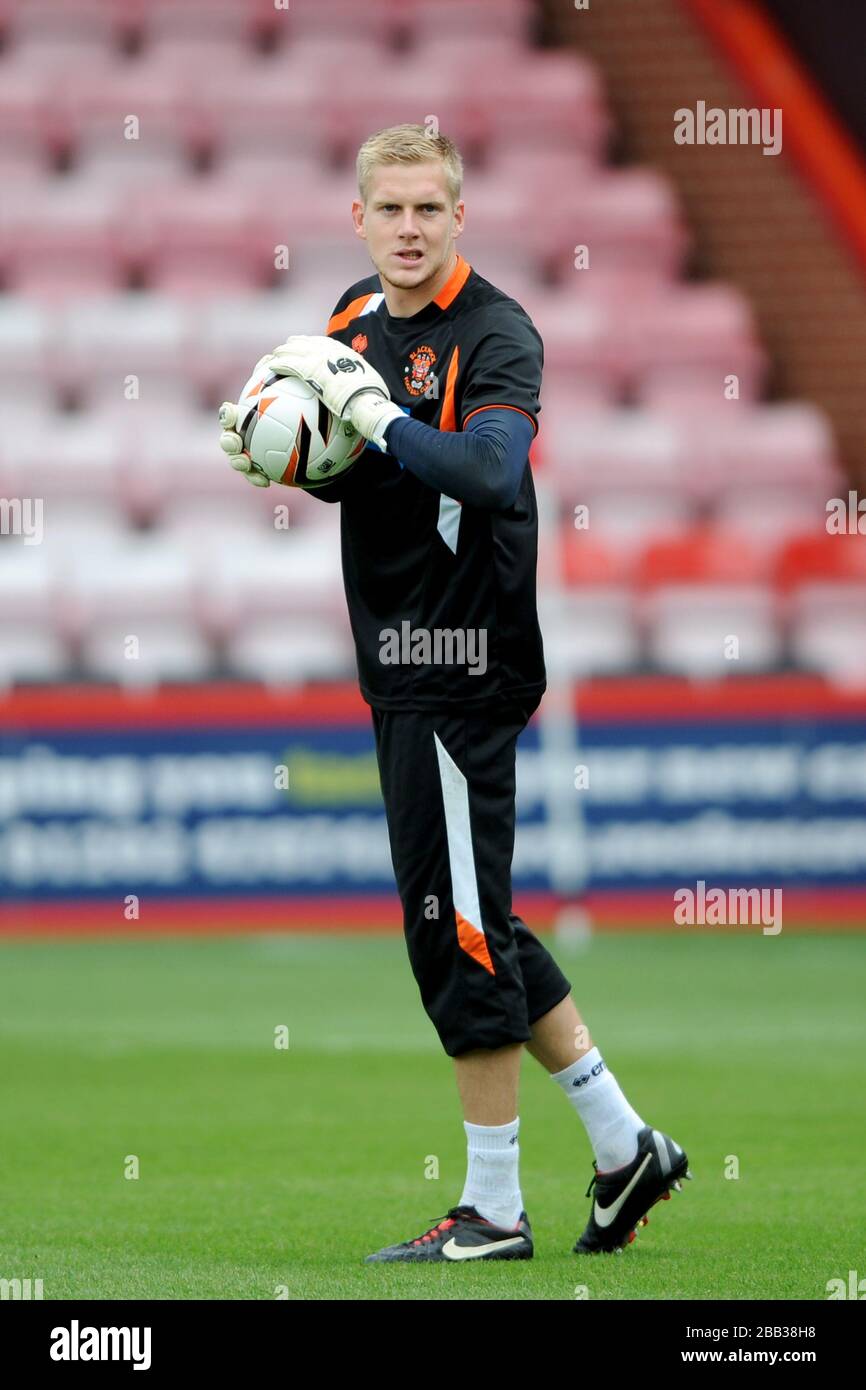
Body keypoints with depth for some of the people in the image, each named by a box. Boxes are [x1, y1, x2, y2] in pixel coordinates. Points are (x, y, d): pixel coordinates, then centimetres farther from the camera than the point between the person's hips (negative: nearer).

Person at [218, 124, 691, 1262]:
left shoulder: (495, 334, -13)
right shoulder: (354, 318, 11)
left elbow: (493, 469, -29)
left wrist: (373, 410, -30)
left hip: (461, 665, -9)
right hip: (402, 666, 9)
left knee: (457, 923, -5)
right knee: (476, 923, 13)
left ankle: (493, 1211, 3)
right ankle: (623, 1146, 22)